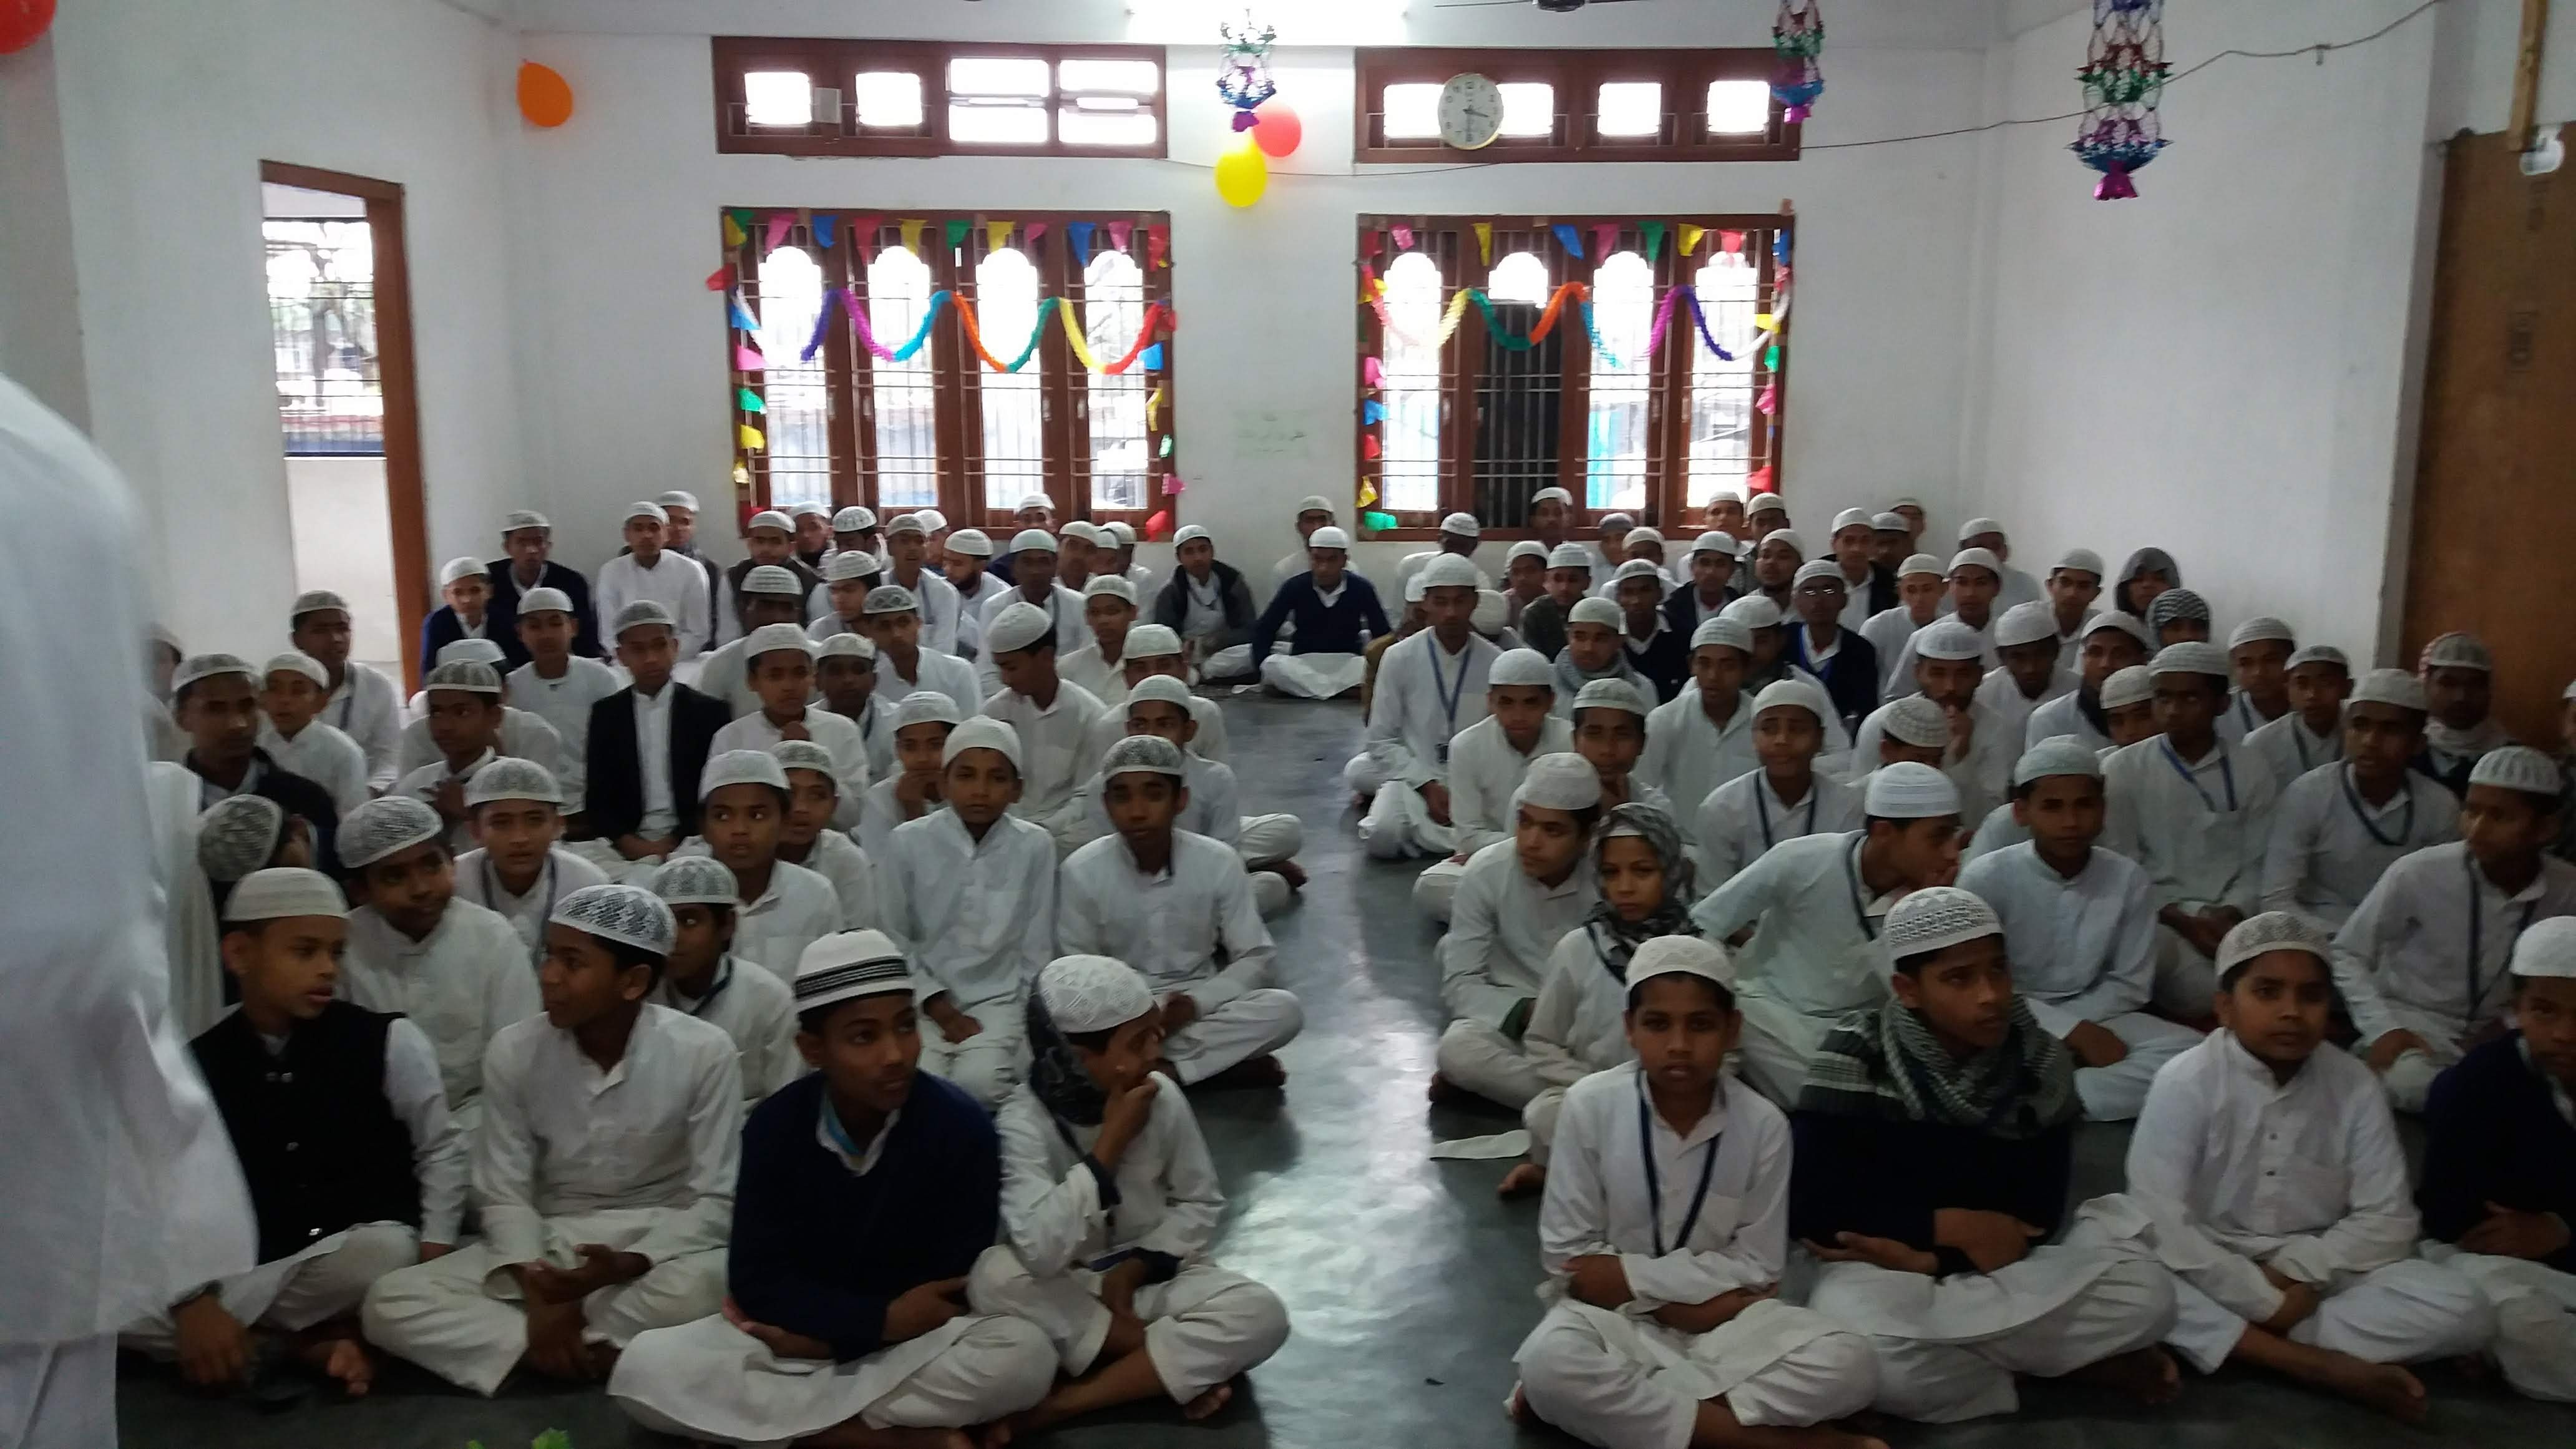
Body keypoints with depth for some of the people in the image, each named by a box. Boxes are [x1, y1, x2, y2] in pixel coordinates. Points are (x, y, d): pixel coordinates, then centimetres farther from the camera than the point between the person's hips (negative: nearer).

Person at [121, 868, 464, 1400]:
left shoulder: (389, 1042, -5)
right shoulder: (197, 1067, 0)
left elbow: (439, 1151, 2)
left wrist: (430, 1273, -8)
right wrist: (193, 1298, -18)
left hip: (367, 1249, -3)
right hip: (246, 1270, 3)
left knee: (383, 1254, -38)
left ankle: (256, 1342, -9)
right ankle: (320, 1344, -16)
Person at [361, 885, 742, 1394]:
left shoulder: (704, 1052, -15)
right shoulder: (513, 1052, -6)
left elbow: (716, 1200, -13)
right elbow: (504, 1195, -6)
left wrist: (627, 1266, -30)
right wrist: (539, 1294, -24)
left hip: (662, 1247, -3)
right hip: (545, 1248, 3)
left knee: (708, 1283, -38)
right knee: (390, 1301, -17)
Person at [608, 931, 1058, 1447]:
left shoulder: (962, 1127, -17)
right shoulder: (774, 1126, -11)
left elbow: (952, 1290, -14)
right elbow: (756, 1280, -10)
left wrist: (824, 1333, -15)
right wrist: (883, 1318, -21)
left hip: (916, 1341, -2)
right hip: (800, 1337, 2)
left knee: (1024, 1353, -32)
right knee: (644, 1368, -23)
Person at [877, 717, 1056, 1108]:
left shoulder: (1034, 847, -4)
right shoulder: (907, 842, -4)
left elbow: (1036, 952, 2)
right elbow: (894, 941, 1)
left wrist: (1021, 1024, -5)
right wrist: (939, 1007, -7)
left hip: (999, 999, 0)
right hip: (923, 997, 0)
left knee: (980, 1080, -26)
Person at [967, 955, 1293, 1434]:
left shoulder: (1162, 1096, -10)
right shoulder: (1023, 1121, -19)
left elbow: (1201, 1204, 2)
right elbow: (1040, 1252, -32)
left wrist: (1137, 1267, -13)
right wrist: (1111, 1142, -29)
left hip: (1152, 1276, 3)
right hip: (1066, 1292, -2)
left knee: (1260, 1314, -24)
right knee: (995, 1278, -33)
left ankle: (1058, 1404, -21)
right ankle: (1177, 1365, -18)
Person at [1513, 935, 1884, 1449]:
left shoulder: (1763, 1124, -10)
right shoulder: (1589, 1105, -13)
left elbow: (1757, 1268, -7)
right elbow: (1566, 1256, -9)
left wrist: (1632, 1274, -14)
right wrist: (1679, 1300, -16)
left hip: (1722, 1318, 2)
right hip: (1614, 1314, -1)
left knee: (1848, 1365, -23)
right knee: (1547, 1362, -35)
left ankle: (1623, 1401, -22)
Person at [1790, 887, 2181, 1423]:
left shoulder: (2042, 1062, -3)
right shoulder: (1855, 1058, -13)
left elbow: (2038, 1214, -2)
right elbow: (1811, 1209, -16)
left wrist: (1926, 1256, -16)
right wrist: (1953, 1226, -16)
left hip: (1996, 1270, 3)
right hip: (1876, 1272, -2)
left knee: (2146, 1292, -20)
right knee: (1868, 1358, -37)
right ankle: (2077, 1361, -13)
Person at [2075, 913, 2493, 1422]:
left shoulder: (2354, 1086, -4)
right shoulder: (2185, 1082, -13)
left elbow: (2387, 1219, -4)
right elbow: (2160, 1220, -19)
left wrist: (2296, 1274, -17)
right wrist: (2262, 1301, -22)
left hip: (2316, 1270, 3)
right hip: (2208, 1273, -3)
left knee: (2462, 1313, -20)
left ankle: (2203, 1345, -25)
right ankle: (2327, 1368, -30)